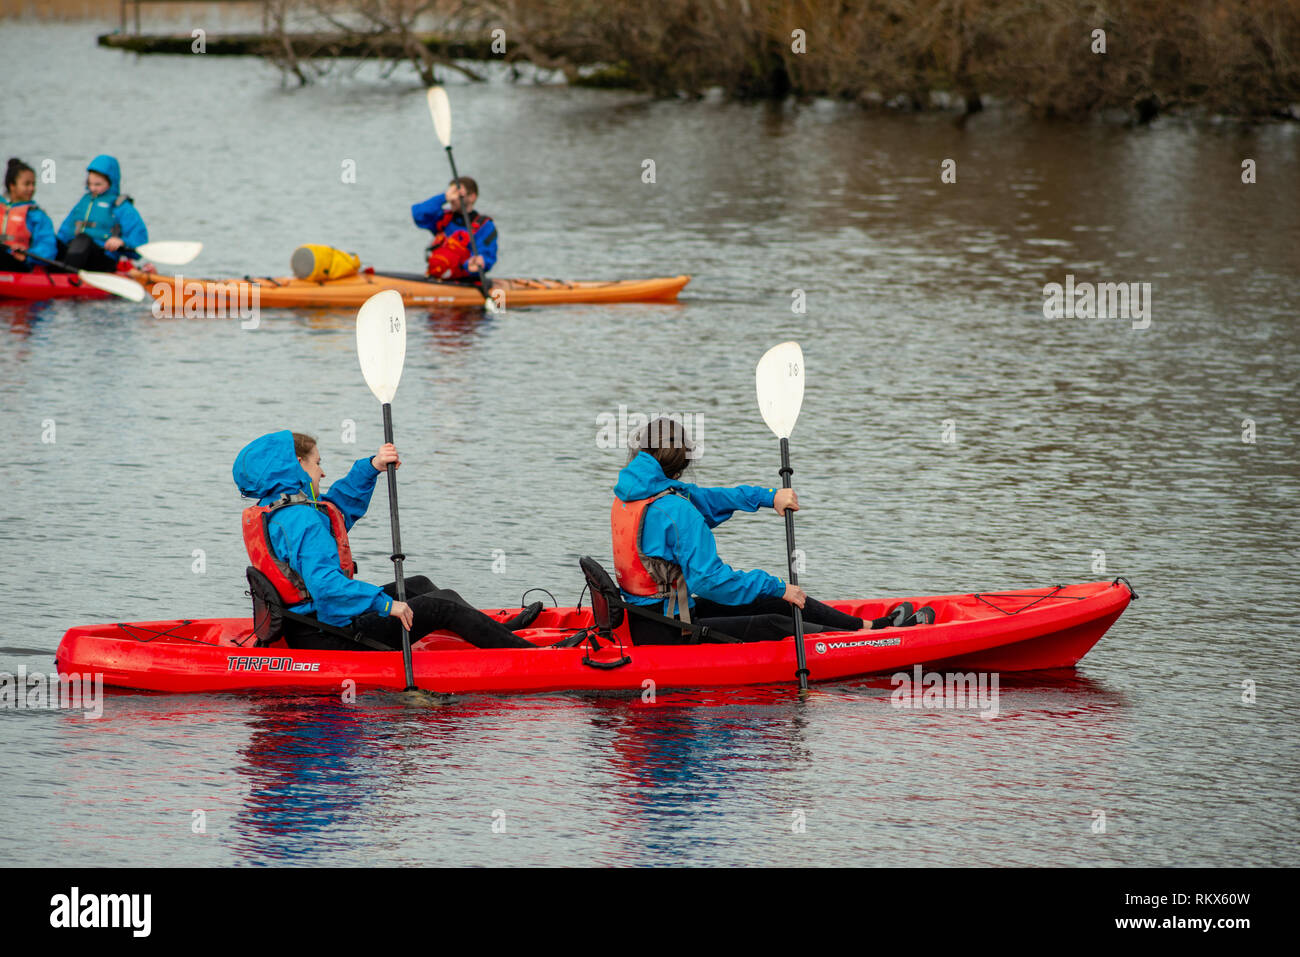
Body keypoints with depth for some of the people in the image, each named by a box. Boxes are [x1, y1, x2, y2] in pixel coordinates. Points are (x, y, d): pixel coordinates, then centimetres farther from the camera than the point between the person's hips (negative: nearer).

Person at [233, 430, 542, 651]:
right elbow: (324, 583, -33)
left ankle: (498, 630, 37)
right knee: (441, 605, -6)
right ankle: (527, 652, -2)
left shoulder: (270, 510, 11)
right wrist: (386, 604, -30)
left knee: (418, 586, 25)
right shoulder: (303, 519, -22)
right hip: (329, 640, -11)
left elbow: (341, 505, 22)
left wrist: (371, 467, 8)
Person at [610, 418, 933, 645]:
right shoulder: (677, 511, -22)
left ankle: (871, 626, 19)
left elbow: (711, 499, 12)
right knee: (776, 625, -6)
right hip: (668, 635, -9)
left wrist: (770, 497, 1)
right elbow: (710, 580, -25)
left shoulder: (629, 495, 8)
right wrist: (776, 587, -15)